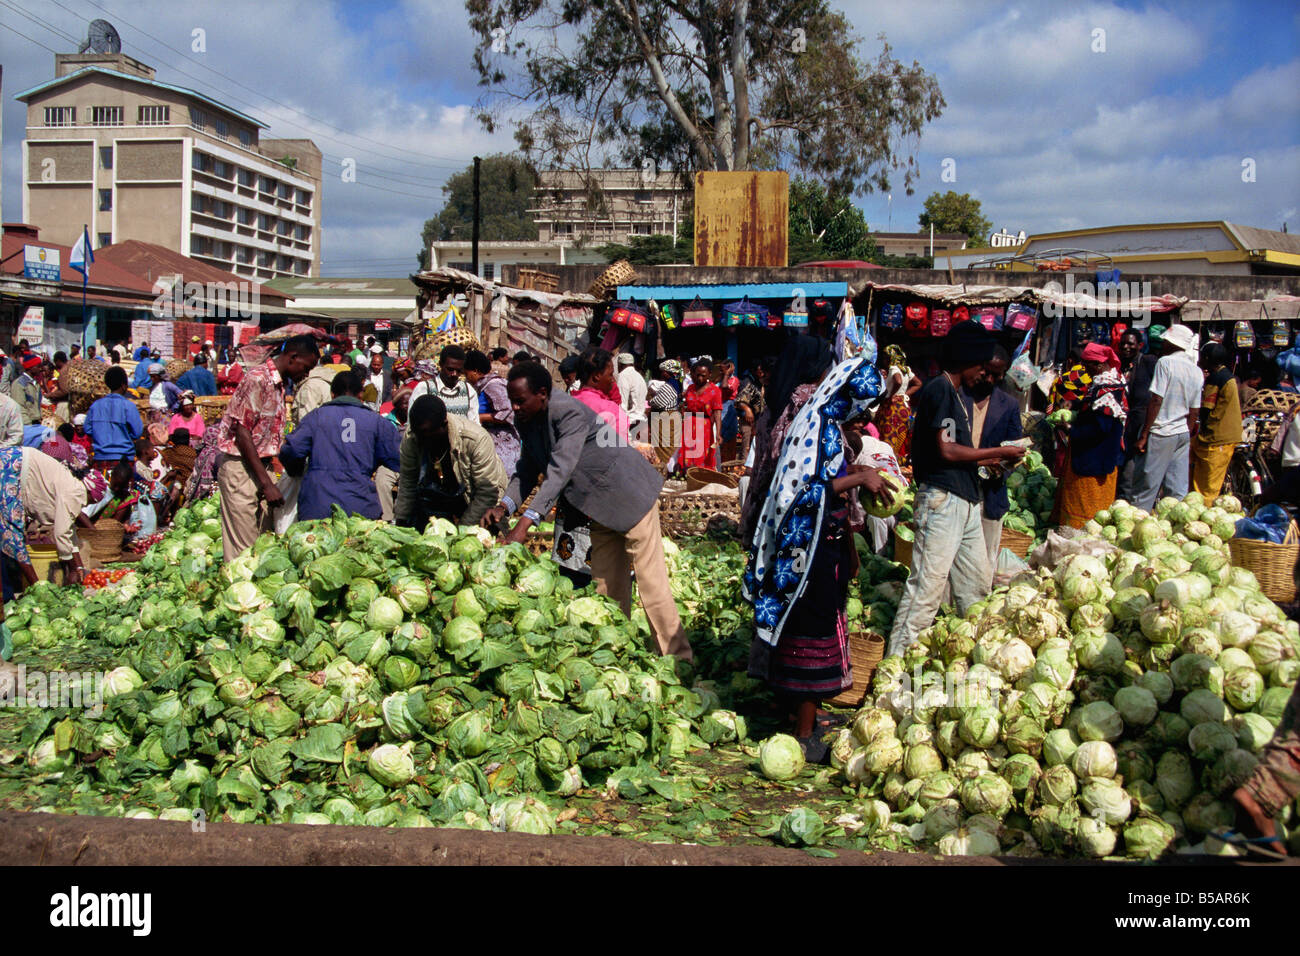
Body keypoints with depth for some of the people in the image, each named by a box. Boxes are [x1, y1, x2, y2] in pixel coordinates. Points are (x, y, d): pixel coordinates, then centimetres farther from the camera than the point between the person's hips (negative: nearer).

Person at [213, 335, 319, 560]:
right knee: (243, 546, -7)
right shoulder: (257, 379, -15)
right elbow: (241, 432, -18)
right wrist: (267, 483, -19)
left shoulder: (279, 384, 14)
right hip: (240, 467, -9)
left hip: (260, 465, 9)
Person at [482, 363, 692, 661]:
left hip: (630, 496, -8)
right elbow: (527, 469, 7)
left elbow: (560, 471, -36)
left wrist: (524, 524, -41)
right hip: (600, 507, 9)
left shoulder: (570, 412, -29)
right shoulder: (526, 420, -3)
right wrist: (505, 505, -12)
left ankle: (680, 662, 1)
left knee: (652, 586, -6)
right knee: (608, 587, 10)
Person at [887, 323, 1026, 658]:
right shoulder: (939, 389, -10)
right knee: (928, 584, -11)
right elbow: (946, 451, -17)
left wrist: (989, 460, 12)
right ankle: (898, 659, -8)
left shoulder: (953, 392, 20)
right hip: (942, 500, -10)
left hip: (966, 502, 10)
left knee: (977, 584, 15)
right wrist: (999, 452, -9)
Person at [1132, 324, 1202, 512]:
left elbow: (1156, 400, -15)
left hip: (1160, 433, -7)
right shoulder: (1197, 372, 11)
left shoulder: (1166, 363, -10)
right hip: (1183, 434, 7)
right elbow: (1193, 412, 13)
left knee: (1146, 486, -2)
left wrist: (1144, 435, -13)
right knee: (1178, 491, 7)